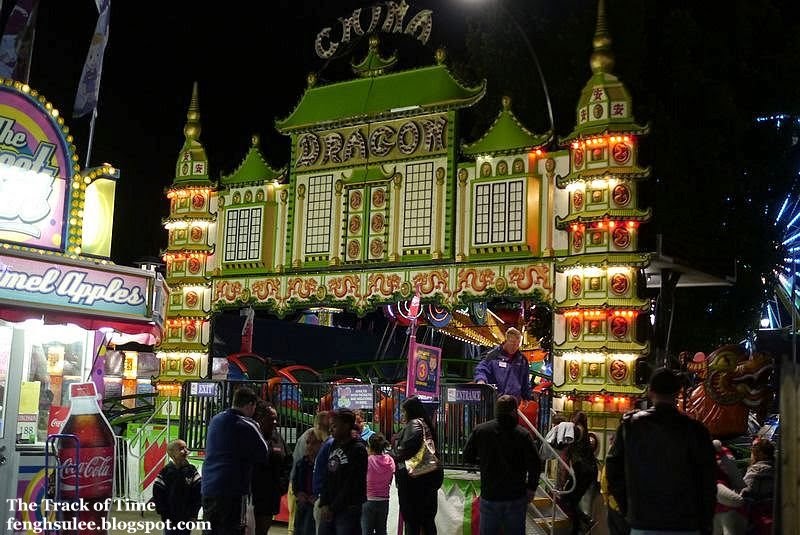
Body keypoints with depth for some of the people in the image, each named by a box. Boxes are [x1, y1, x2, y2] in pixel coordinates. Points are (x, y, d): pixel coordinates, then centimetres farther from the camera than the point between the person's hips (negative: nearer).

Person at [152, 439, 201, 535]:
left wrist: (194, 514, -6)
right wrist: (164, 515, -8)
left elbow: (198, 494, -1)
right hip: (170, 518, -1)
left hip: (187, 518, 1)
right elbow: (157, 494, -6)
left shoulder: (191, 471, -2)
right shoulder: (165, 472, -6)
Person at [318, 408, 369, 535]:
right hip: (329, 509, 7)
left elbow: (351, 485, -13)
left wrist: (333, 508, -11)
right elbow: (328, 477, 12)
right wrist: (324, 504, 1)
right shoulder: (334, 445, 12)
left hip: (348, 510, -7)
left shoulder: (358, 449, -10)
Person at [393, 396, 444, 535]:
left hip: (413, 477, -9)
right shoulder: (426, 424, 16)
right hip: (429, 477, 9)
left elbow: (410, 443, -29)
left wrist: (398, 456, -13)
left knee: (411, 519, -3)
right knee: (427, 518, 13)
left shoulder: (414, 423, -9)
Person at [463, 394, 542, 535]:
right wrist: (531, 487, -1)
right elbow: (535, 464, -16)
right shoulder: (523, 434, -13)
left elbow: (467, 457, 2)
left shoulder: (479, 430, -6)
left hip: (489, 496, 1)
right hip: (516, 496, -1)